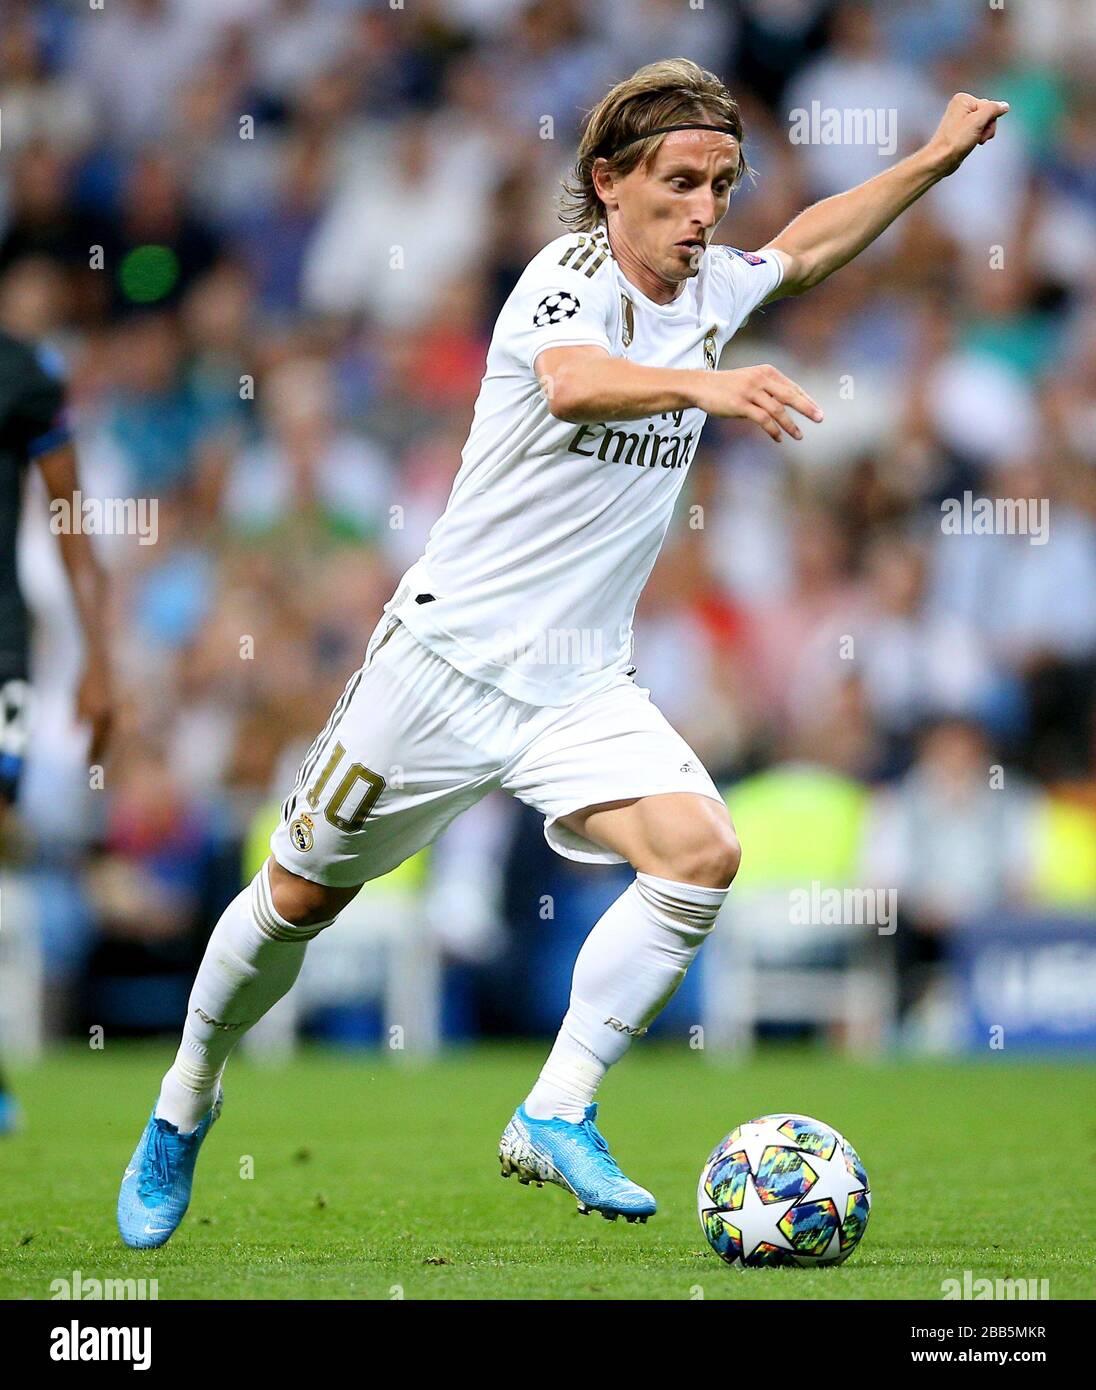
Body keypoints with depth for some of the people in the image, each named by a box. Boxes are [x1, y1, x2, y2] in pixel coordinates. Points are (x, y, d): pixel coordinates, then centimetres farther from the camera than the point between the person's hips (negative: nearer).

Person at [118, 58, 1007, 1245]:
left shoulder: (708, 287, 6)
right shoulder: (572, 276, -16)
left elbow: (802, 250, 30)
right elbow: (572, 385, -40)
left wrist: (934, 160, 26)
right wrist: (704, 386, -57)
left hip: (581, 687, 5)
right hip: (450, 652, -5)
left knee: (700, 855, -19)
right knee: (301, 896, 7)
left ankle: (555, 1119, -12)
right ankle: (184, 1105, 31)